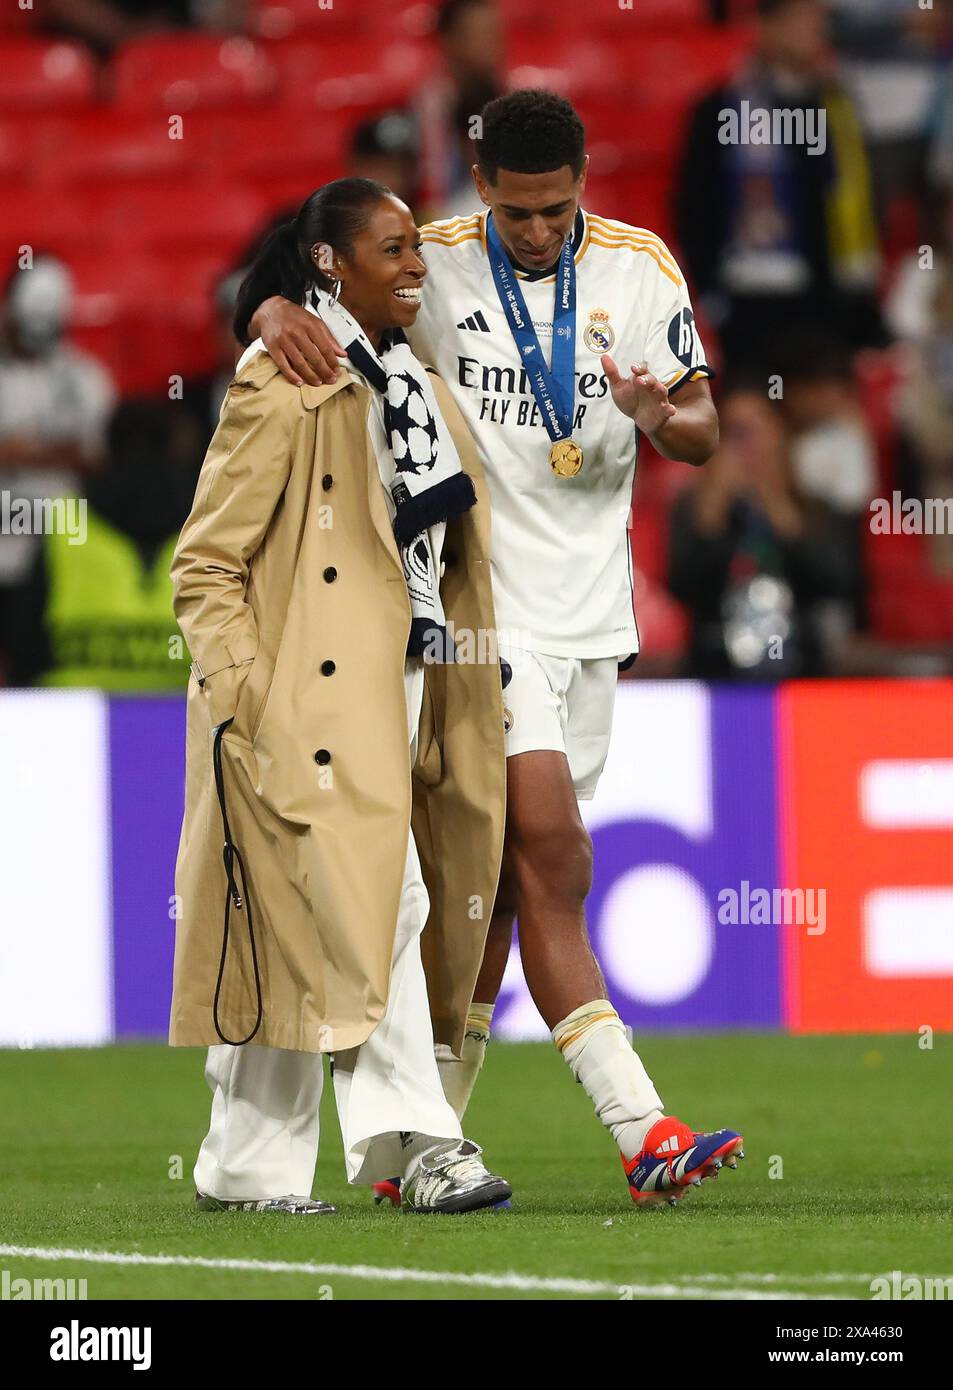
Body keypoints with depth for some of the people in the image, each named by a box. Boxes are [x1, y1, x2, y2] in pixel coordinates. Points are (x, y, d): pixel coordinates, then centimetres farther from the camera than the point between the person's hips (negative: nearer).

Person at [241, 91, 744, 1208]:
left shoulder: (641, 270, 3)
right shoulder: (432, 266, -5)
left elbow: (703, 431, 8)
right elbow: (273, 293, 0)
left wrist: (659, 416, -16)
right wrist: (277, 313, -25)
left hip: (591, 609, 4)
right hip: (483, 604, -4)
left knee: (503, 874, 7)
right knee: (550, 853, -16)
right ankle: (641, 1133, -20)